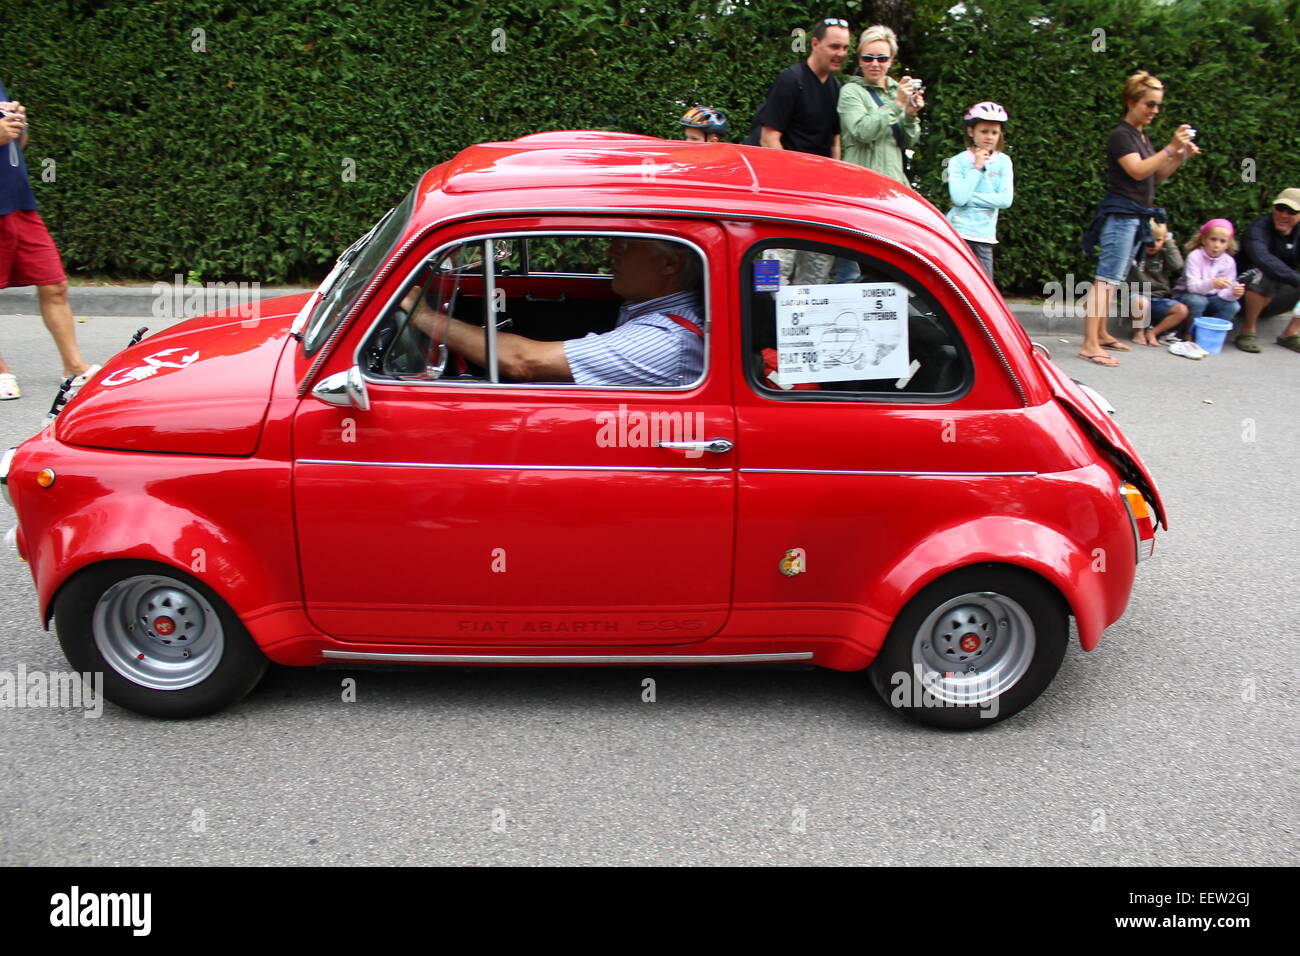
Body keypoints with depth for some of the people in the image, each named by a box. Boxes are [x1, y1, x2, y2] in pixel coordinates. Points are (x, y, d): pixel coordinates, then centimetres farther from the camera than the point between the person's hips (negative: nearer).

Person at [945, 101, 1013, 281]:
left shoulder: (1003, 161, 6)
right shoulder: (958, 161, -1)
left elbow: (1006, 200, -7)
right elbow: (959, 198, -16)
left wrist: (969, 198, -10)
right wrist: (977, 167, -9)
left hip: (985, 234, 3)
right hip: (958, 232, -3)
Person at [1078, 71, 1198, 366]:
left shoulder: (1142, 137, 20)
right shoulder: (1121, 136, -8)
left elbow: (1157, 176, 21)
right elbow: (1138, 170, -20)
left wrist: (1181, 157, 7)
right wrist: (1171, 149, -24)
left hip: (1137, 217, 10)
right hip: (1120, 214, -10)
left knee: (1114, 278, 12)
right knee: (1106, 278, -15)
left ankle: (1101, 334, 19)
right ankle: (1089, 345, -20)